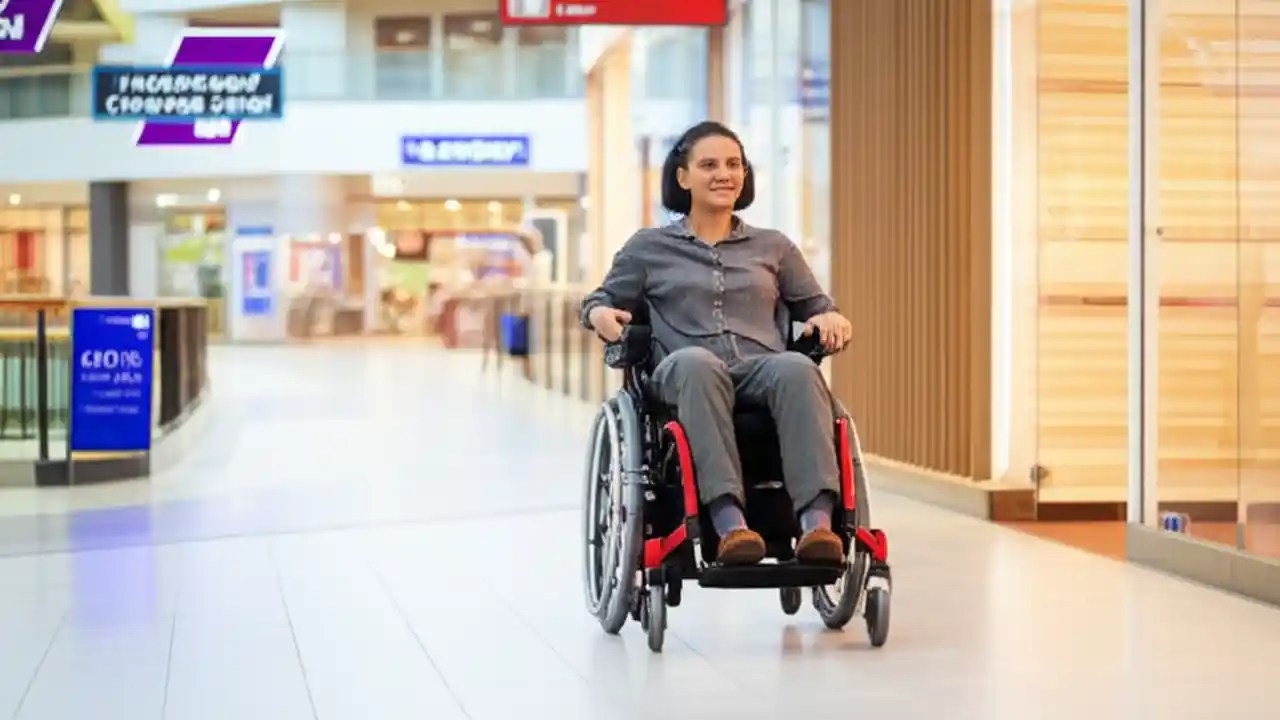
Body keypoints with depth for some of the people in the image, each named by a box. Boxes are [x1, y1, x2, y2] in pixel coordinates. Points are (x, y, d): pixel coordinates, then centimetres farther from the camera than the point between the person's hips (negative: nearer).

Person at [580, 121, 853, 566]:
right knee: (696, 362, -42)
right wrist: (599, 313, 2)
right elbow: (600, 300, 27)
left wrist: (830, 319, 4)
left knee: (797, 368, -37)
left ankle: (817, 520, -52)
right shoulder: (649, 247, 22)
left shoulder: (773, 247, 26)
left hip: (764, 369, 2)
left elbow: (815, 306, 29)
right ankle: (729, 520, -54)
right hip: (683, 376, -2)